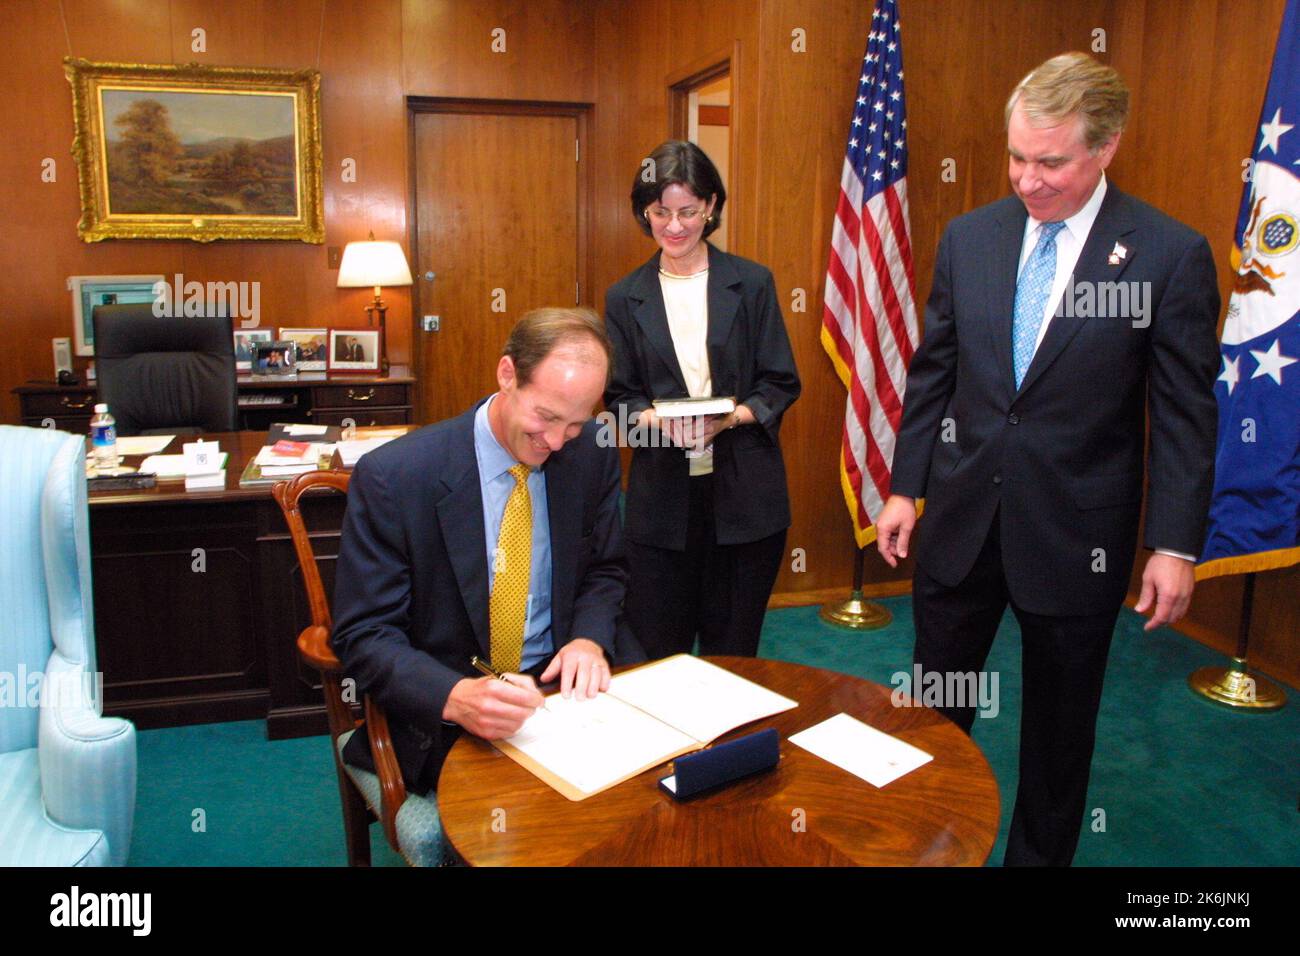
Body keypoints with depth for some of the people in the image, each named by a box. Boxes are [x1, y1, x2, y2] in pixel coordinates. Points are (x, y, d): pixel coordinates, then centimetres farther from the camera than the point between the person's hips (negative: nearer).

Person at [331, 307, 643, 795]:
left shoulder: (593, 453, -4)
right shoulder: (391, 476, -17)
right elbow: (363, 634, -13)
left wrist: (589, 639, -12)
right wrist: (455, 697, -32)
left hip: (566, 680, 5)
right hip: (437, 711, -4)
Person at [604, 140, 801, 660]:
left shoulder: (752, 283, 3)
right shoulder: (626, 298, 6)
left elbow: (781, 382, 3)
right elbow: (618, 396, 7)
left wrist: (732, 417, -16)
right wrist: (655, 418, -15)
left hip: (744, 494, 0)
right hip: (661, 495, 1)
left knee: (732, 653, 10)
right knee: (656, 652, 6)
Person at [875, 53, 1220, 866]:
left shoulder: (1171, 255, -9)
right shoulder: (969, 237, 1)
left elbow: (1187, 415, -6)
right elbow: (932, 373, 6)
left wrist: (1176, 545, -9)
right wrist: (904, 487, 5)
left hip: (1076, 536, -3)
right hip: (961, 518, 3)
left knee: (1060, 725, 16)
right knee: (934, 708, 16)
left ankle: (1041, 853, 38)